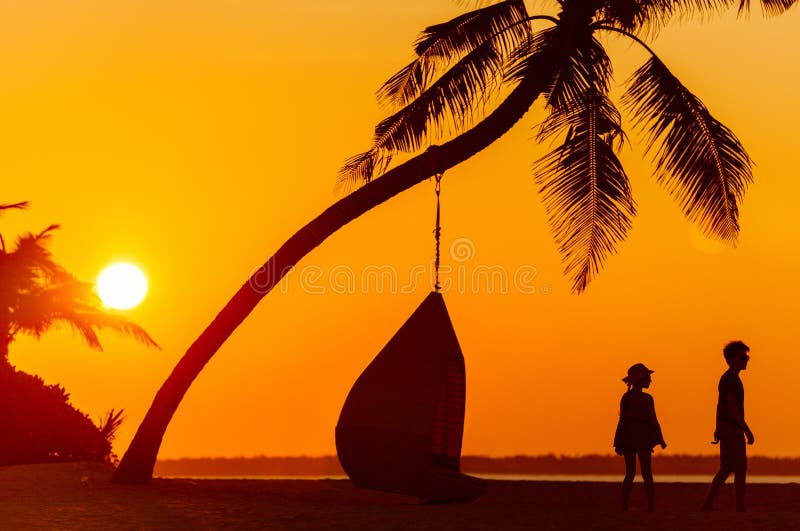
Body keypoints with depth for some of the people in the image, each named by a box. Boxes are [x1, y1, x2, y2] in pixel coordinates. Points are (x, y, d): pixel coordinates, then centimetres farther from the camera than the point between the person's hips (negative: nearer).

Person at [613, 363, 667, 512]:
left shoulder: (625, 398, 2)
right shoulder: (646, 399, -12)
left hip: (627, 438, 4)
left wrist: (618, 443, 7)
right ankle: (651, 506, 2)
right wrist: (660, 439, 1)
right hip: (642, 438, -4)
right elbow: (653, 421, -10)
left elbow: (622, 420, 4)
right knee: (647, 474, 4)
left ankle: (624, 505, 4)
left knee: (630, 474, 10)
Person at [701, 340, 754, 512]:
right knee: (740, 470, -7)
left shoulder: (728, 379, 18)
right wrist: (747, 430, -20)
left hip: (725, 428, 10)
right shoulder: (730, 379, -14)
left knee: (726, 469, 10)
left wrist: (718, 428, 25)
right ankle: (740, 508, -6)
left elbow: (720, 405, 23)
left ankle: (707, 503, 8)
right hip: (732, 429, -10)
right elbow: (732, 407, -20)